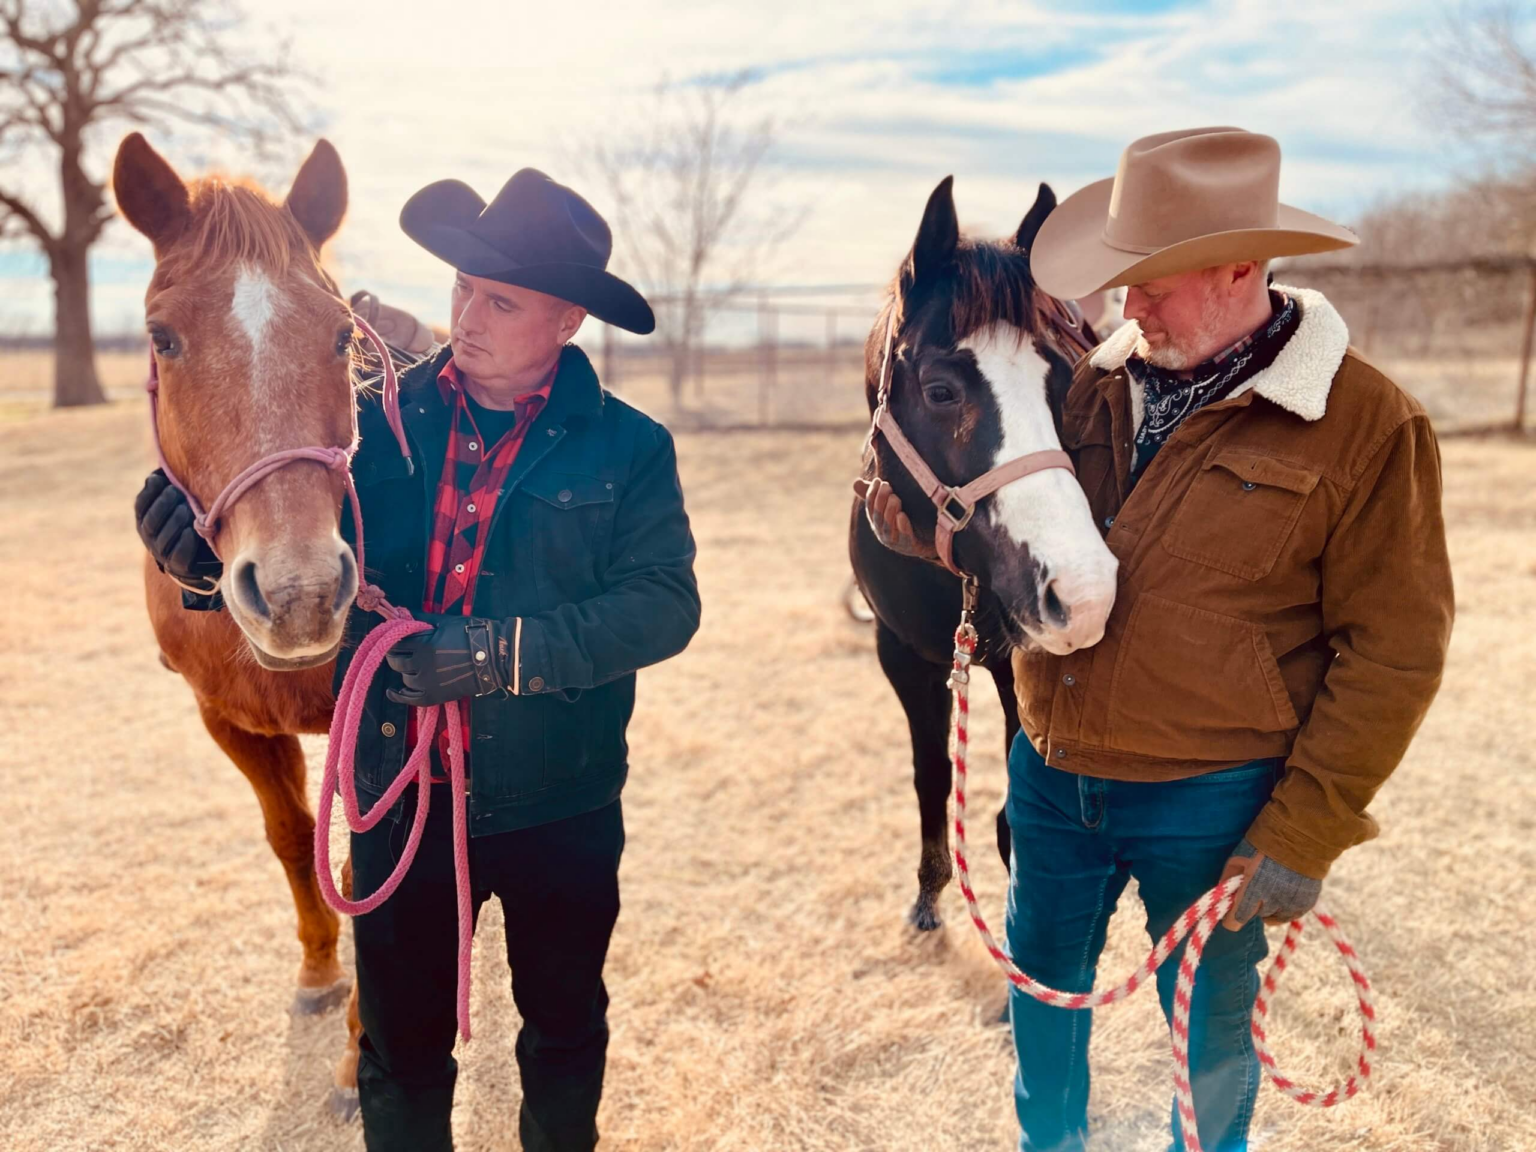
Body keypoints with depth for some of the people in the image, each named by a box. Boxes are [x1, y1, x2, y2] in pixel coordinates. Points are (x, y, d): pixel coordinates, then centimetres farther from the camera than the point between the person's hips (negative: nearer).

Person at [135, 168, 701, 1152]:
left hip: (559, 805, 0)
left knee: (566, 1024, 23)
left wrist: (502, 652, -28)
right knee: (401, 1042, 18)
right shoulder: (377, 424, -4)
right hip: (400, 799, 1)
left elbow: (664, 605, -17)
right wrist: (208, 560, -26)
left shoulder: (626, 447, -9)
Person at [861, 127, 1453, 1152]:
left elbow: (1392, 656, -12)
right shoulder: (1098, 386, 1)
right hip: (1054, 775, 5)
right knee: (1044, 983, 24)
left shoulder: (1368, 424, -13)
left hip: (1211, 802, -4)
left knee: (1209, 1031, 17)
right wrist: (935, 528, -6)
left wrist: (1302, 837, -13)